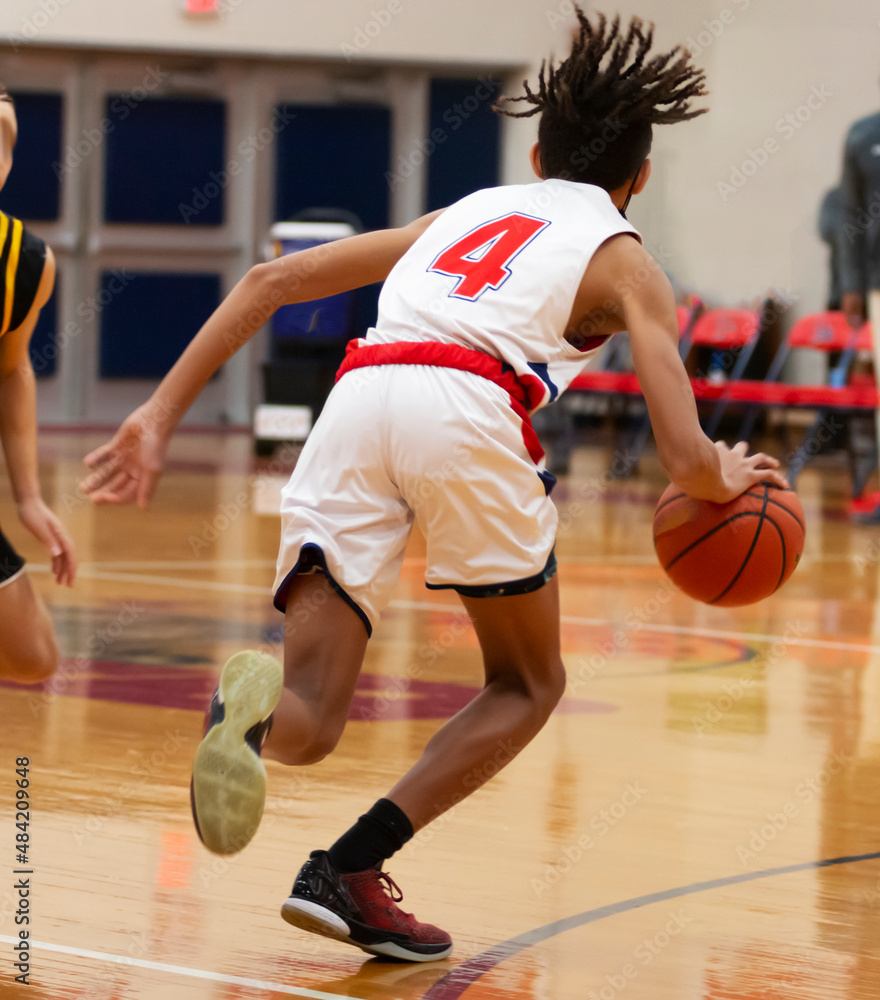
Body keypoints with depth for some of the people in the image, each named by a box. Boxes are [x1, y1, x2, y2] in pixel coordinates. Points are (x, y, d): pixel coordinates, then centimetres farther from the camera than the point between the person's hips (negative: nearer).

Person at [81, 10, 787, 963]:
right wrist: (731, 477, 36)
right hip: (466, 407, -3)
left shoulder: (463, 213, 35)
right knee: (528, 685, 19)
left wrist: (161, 413, 23)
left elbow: (272, 278, 25)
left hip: (357, 395, 4)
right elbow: (686, 460, 11)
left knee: (305, 725, 3)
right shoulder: (624, 259, 22)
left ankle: (250, 708, -35)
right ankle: (349, 870, 1)